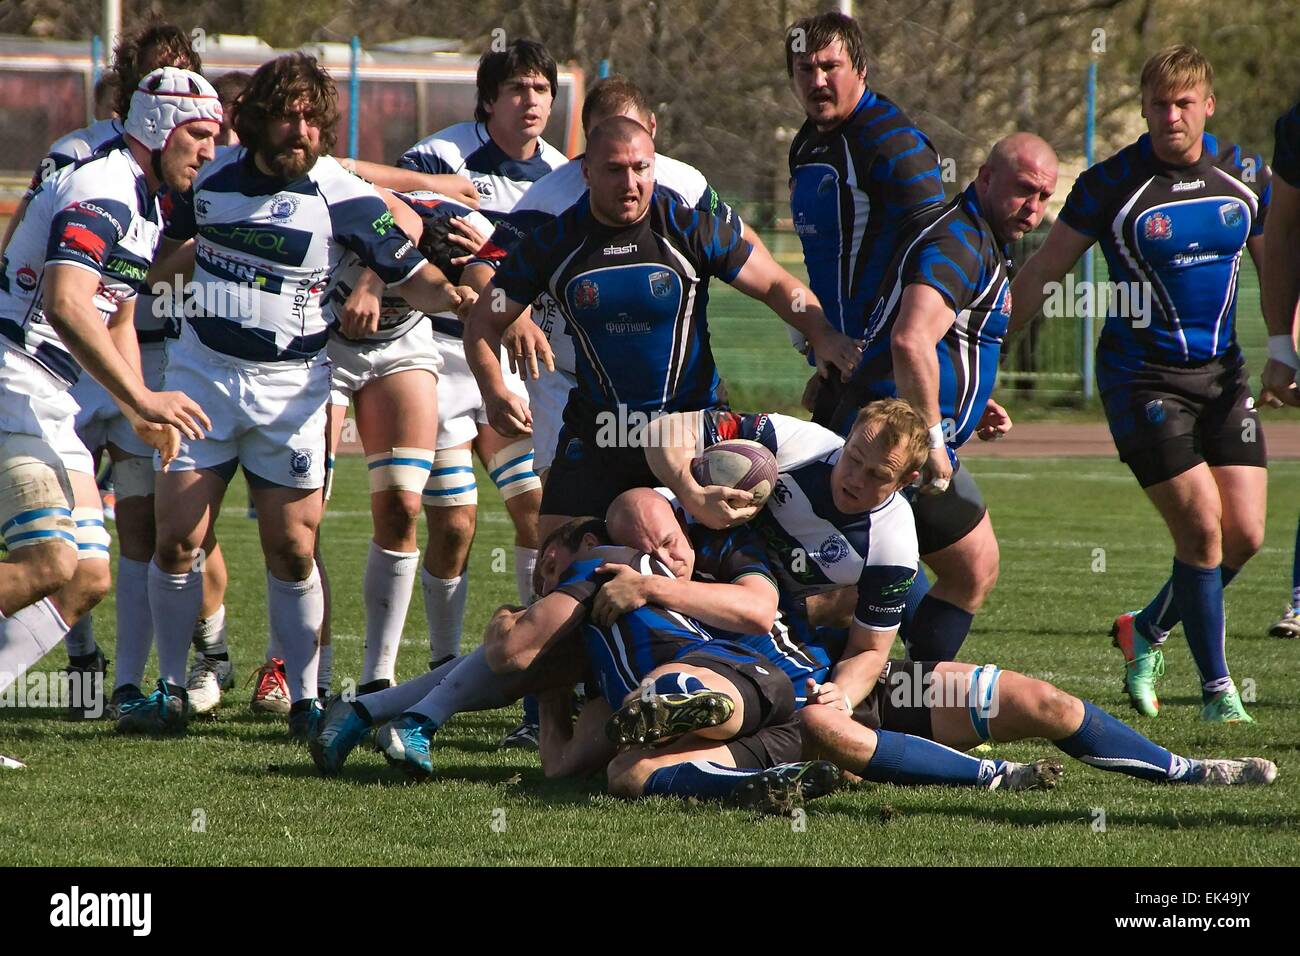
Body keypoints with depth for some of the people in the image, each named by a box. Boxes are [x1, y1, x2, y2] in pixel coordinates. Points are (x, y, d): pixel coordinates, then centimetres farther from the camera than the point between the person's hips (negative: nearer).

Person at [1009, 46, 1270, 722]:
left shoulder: (1243, 176, 2)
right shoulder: (1111, 184, -10)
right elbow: (1044, 272, -3)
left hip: (1221, 373, 5)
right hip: (1141, 378, -5)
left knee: (1244, 536, 0)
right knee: (1203, 530, -12)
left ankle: (1146, 630, 25)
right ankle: (1217, 688, 2)